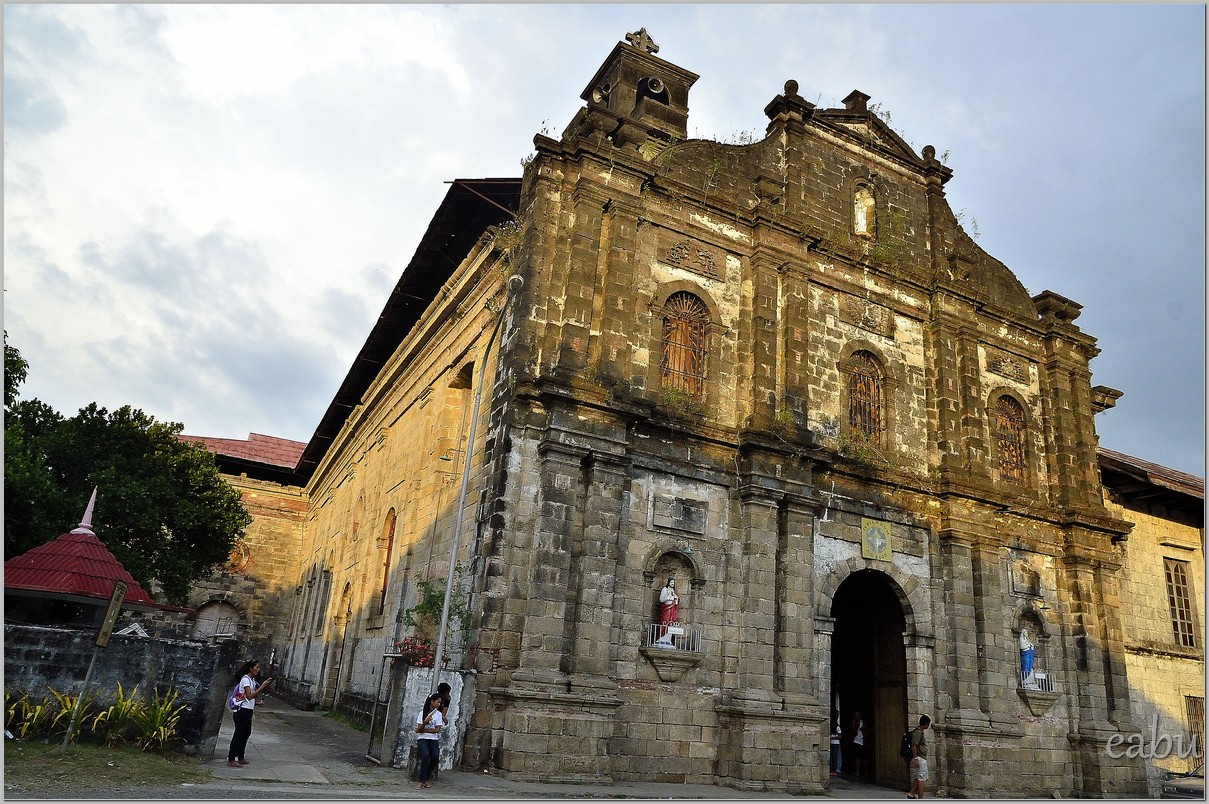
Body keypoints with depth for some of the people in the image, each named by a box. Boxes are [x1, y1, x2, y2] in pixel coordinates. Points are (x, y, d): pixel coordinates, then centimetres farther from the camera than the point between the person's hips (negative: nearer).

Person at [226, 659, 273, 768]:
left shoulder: (252, 679, 13)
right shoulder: (245, 679, -14)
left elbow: (255, 695, 11)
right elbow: (249, 696, -21)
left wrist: (265, 687, -1)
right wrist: (262, 686, -21)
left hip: (248, 711, 9)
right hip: (243, 710, -9)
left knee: (246, 733, 13)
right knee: (239, 734, -5)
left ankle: (240, 758, 22)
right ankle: (231, 759, 0)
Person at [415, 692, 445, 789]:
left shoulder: (438, 714, 7)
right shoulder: (422, 714, 1)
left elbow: (437, 730, -2)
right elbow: (418, 730, -5)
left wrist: (424, 730, -7)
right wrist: (425, 722, -22)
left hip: (433, 739, 2)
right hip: (422, 739, -2)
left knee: (436, 756, -27)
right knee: (426, 755, -33)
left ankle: (425, 778, -7)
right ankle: (422, 781, -22)